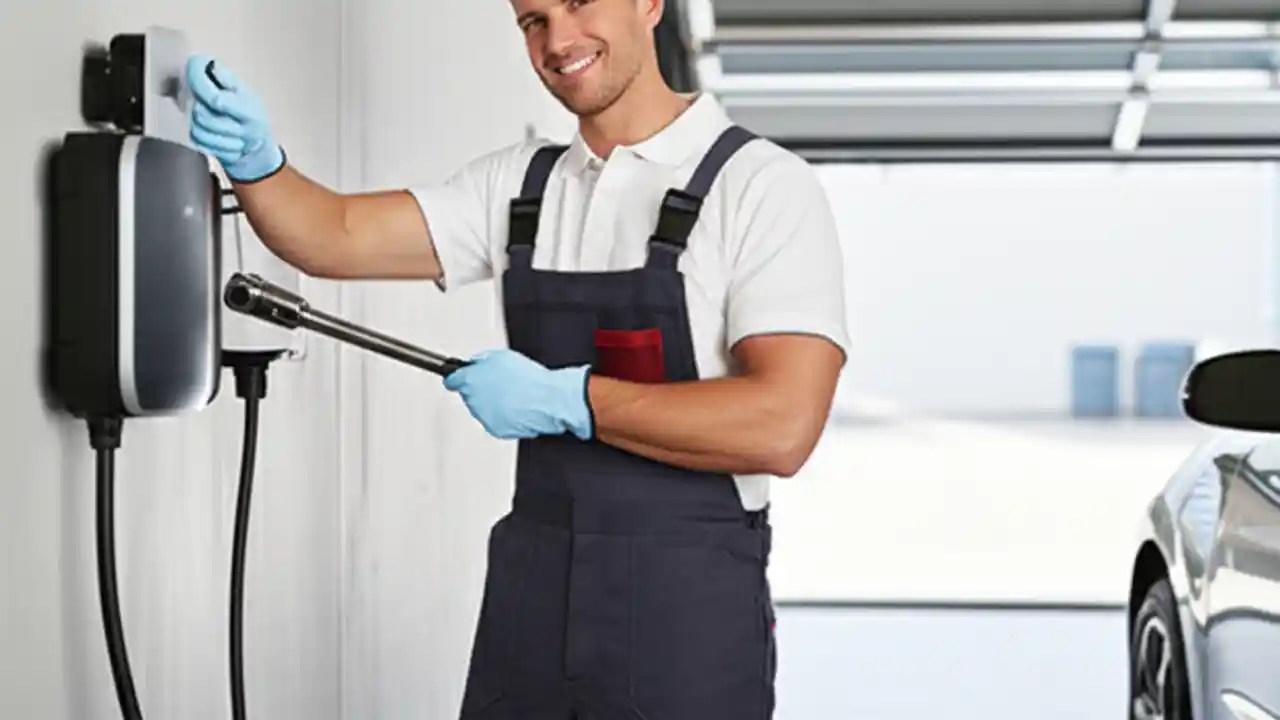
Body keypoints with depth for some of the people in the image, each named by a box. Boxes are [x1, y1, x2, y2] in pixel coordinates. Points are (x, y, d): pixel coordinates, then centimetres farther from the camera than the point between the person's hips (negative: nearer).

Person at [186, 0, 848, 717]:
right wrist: (256, 159, -17)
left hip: (686, 612, -5)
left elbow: (781, 427, -20)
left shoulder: (762, 187, -10)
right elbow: (335, 240, 2)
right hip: (529, 601, 5)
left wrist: (564, 398, -17)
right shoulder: (518, 183, 8)